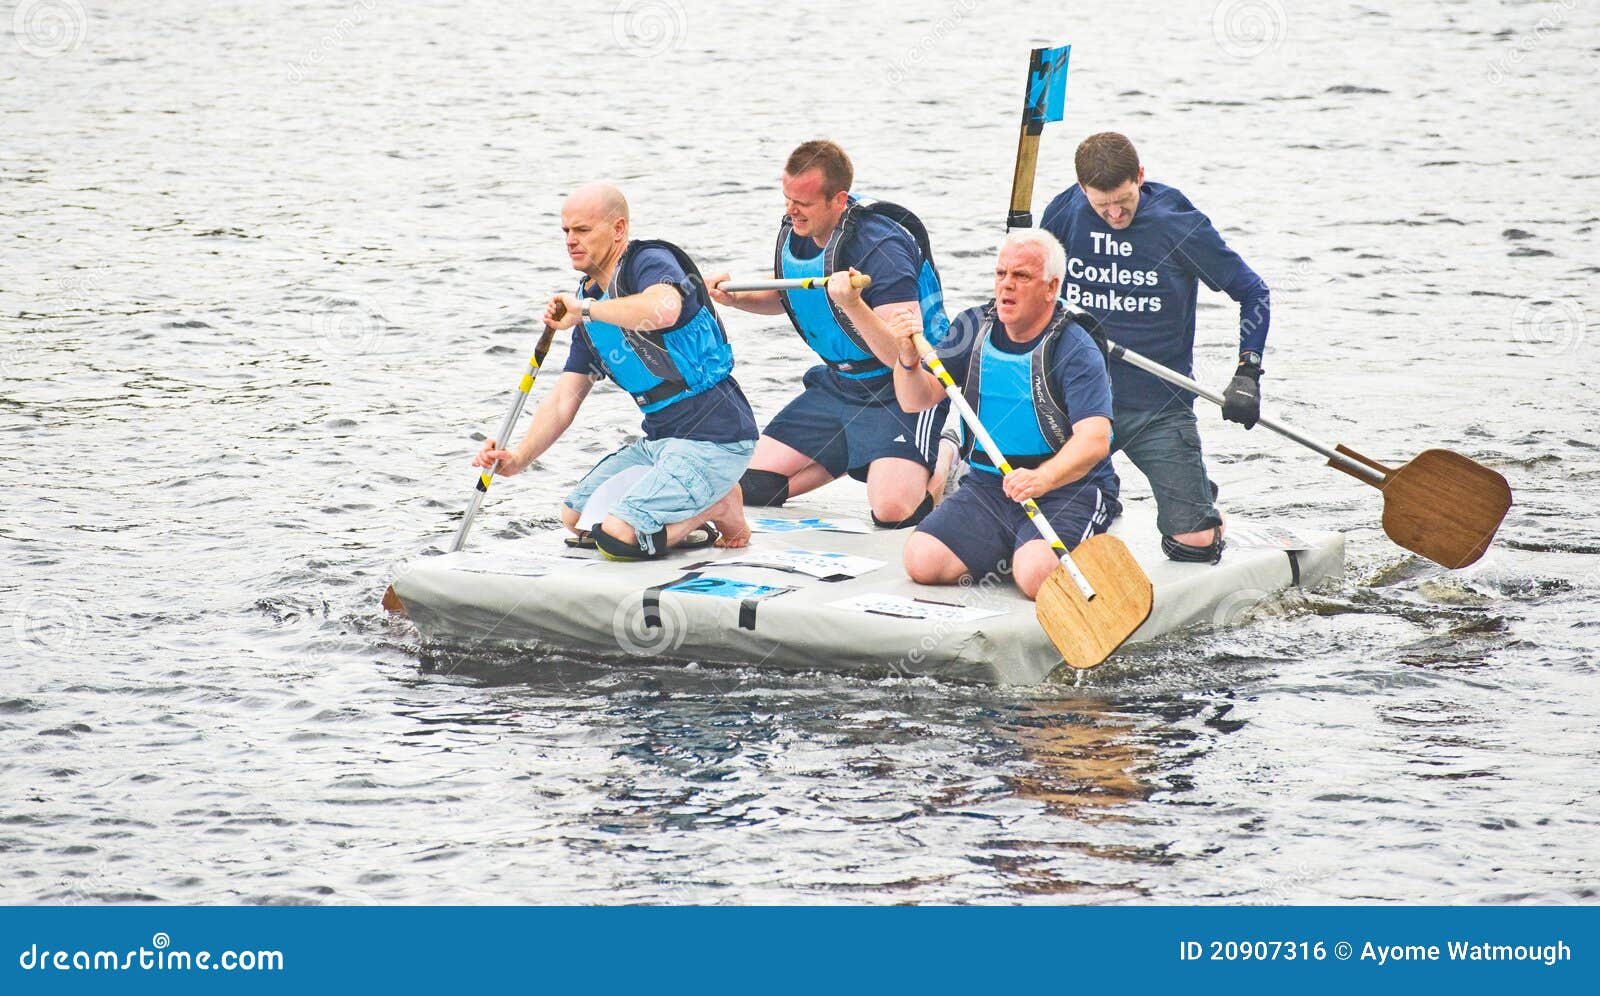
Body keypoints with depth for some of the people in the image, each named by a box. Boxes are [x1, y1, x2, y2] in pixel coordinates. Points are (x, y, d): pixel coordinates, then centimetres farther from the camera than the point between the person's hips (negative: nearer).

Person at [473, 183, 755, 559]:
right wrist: (518, 459, -4)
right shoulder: (589, 298, 13)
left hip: (714, 439, -10)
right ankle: (698, 506, 16)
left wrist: (585, 309, -25)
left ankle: (719, 508, 0)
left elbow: (664, 310, -39)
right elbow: (564, 398, 11)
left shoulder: (651, 261, -12)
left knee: (617, 537, -22)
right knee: (575, 516, 18)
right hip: (659, 439, 10)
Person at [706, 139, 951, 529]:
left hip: (900, 392, -8)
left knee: (893, 510, -27)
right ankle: (856, 457, 20)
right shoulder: (794, 231, -2)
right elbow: (786, 297, 21)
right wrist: (736, 298, 1)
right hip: (836, 383, 8)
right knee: (753, 487, 0)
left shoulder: (881, 247, -26)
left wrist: (853, 306, -46)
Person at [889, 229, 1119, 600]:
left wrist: (1043, 479, -44)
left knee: (1036, 576, -32)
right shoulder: (974, 329, 6)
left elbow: (1094, 440, -25)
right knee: (922, 562, -17)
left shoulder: (1075, 349, -12)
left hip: (1068, 487, -5)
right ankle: (1008, 556, 10)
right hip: (987, 486, 5)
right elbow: (918, 401, 4)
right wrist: (908, 361, -19)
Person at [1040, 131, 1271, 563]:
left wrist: (1247, 374, -11)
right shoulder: (1064, 215, -4)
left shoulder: (1181, 224, -10)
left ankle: (1199, 496, 29)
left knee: (1194, 544, -9)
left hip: (1159, 408, -2)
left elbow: (1254, 293, -2)